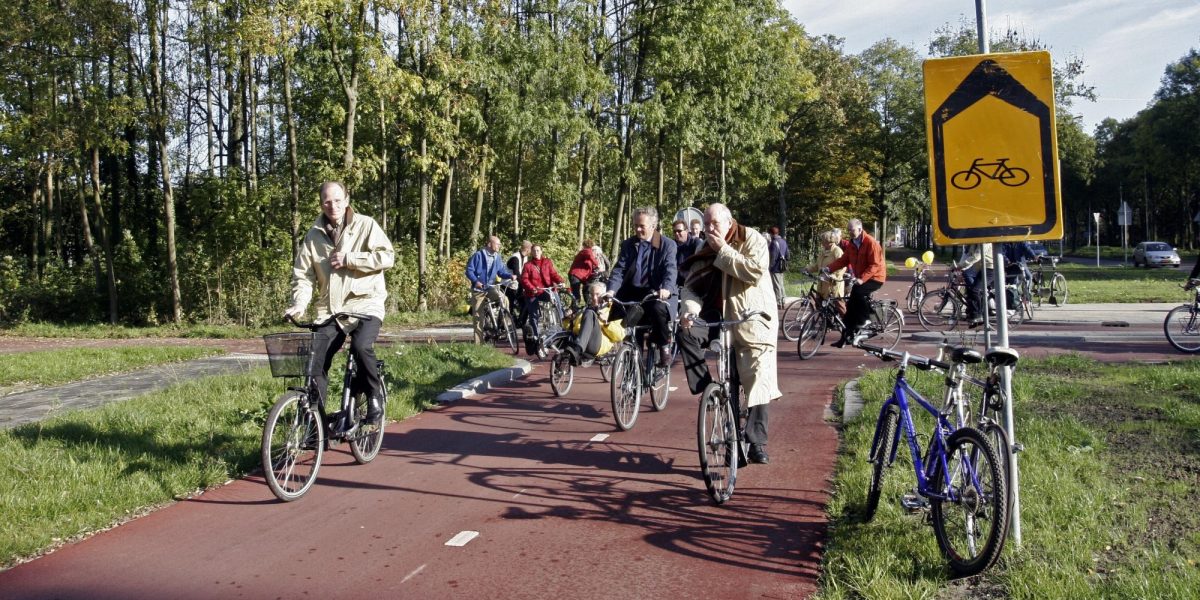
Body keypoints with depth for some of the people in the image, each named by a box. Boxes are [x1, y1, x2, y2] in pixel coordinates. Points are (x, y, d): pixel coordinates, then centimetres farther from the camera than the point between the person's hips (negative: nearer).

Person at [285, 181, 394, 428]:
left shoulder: (365, 225, -1)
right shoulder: (313, 235, 8)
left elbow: (387, 256, -11)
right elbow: (303, 274, 5)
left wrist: (348, 259, -14)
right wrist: (299, 304, -13)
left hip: (364, 305, -4)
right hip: (329, 310, 4)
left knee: (361, 346, -30)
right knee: (315, 364, -5)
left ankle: (375, 396, -7)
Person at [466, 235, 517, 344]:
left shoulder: (497, 257, 4)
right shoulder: (478, 255, -9)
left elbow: (501, 271, 7)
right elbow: (469, 270, -11)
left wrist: (510, 276, -14)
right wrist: (476, 281, -27)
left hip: (490, 288, 3)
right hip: (478, 289, -3)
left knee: (504, 298, -28)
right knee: (478, 317, 0)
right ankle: (479, 343, 9)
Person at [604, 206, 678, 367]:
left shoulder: (668, 244, 0)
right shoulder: (628, 245, 11)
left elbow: (670, 269, -13)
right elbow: (619, 269, 1)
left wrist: (666, 289, -34)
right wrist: (611, 290, -18)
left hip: (655, 292, -4)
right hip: (631, 292, 4)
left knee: (658, 308, -35)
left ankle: (664, 348, -14)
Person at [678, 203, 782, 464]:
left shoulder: (752, 239, -6)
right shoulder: (705, 251, 8)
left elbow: (755, 271, -24)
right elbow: (691, 286, -2)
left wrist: (723, 250, -21)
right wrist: (690, 309, -23)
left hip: (753, 319, -4)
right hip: (719, 317, 4)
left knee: (758, 380, -6)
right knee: (685, 332, -23)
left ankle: (757, 442, 4)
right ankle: (705, 388, -10)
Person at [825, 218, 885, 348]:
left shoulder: (870, 242, -18)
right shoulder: (851, 244, 6)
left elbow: (874, 265, -23)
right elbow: (843, 260, 1)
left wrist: (862, 279, -34)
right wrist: (829, 268, -14)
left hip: (875, 278, -7)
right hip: (860, 279, 7)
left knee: (858, 292, -33)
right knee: (851, 304, 1)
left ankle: (862, 321, -13)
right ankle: (846, 336, 7)